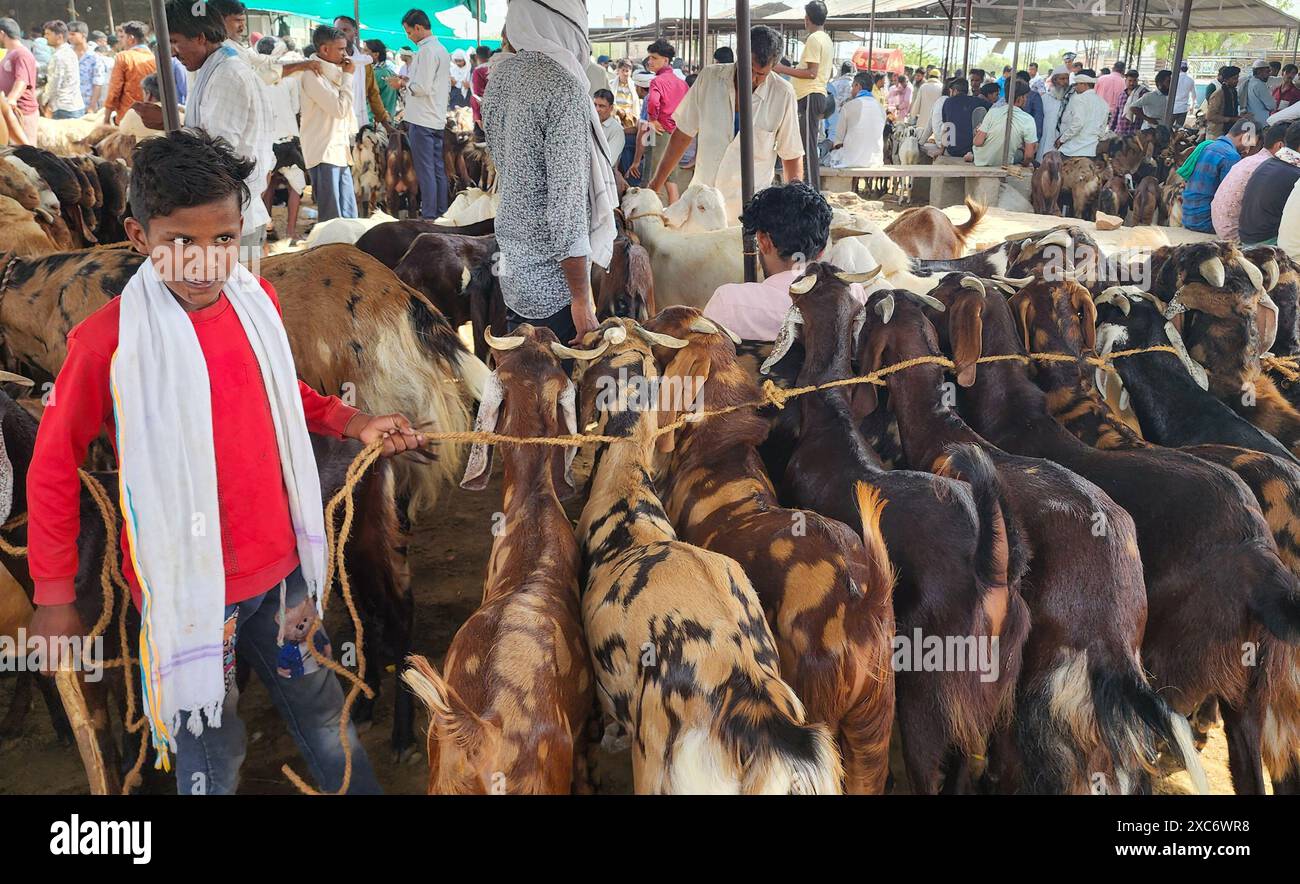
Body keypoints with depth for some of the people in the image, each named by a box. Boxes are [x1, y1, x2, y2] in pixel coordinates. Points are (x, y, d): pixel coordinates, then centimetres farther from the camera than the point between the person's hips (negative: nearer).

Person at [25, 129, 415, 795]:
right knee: (212, 751, 12)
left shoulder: (257, 300, -3)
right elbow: (53, 468, -8)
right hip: (188, 587, -5)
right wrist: (54, 597, -4)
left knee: (321, 707, 22)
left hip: (279, 566, 5)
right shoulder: (107, 340, -18)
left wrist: (351, 422, 1)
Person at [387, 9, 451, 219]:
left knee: (424, 170, -5)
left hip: (422, 120, -9)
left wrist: (403, 84, -3)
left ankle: (428, 215, -3)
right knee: (438, 168, 11)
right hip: (438, 119, 9)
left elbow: (422, 88, -20)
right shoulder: (442, 50, 15)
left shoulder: (426, 51, -14)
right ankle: (441, 212, 15)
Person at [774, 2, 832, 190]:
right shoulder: (827, 40, 19)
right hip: (819, 93, 10)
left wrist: (783, 69, -17)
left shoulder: (814, 39, -11)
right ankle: (813, 189, 15)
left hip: (809, 97, -10)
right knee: (809, 146, 13)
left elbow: (811, 73, -18)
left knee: (807, 146, -11)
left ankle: (811, 190, -12)